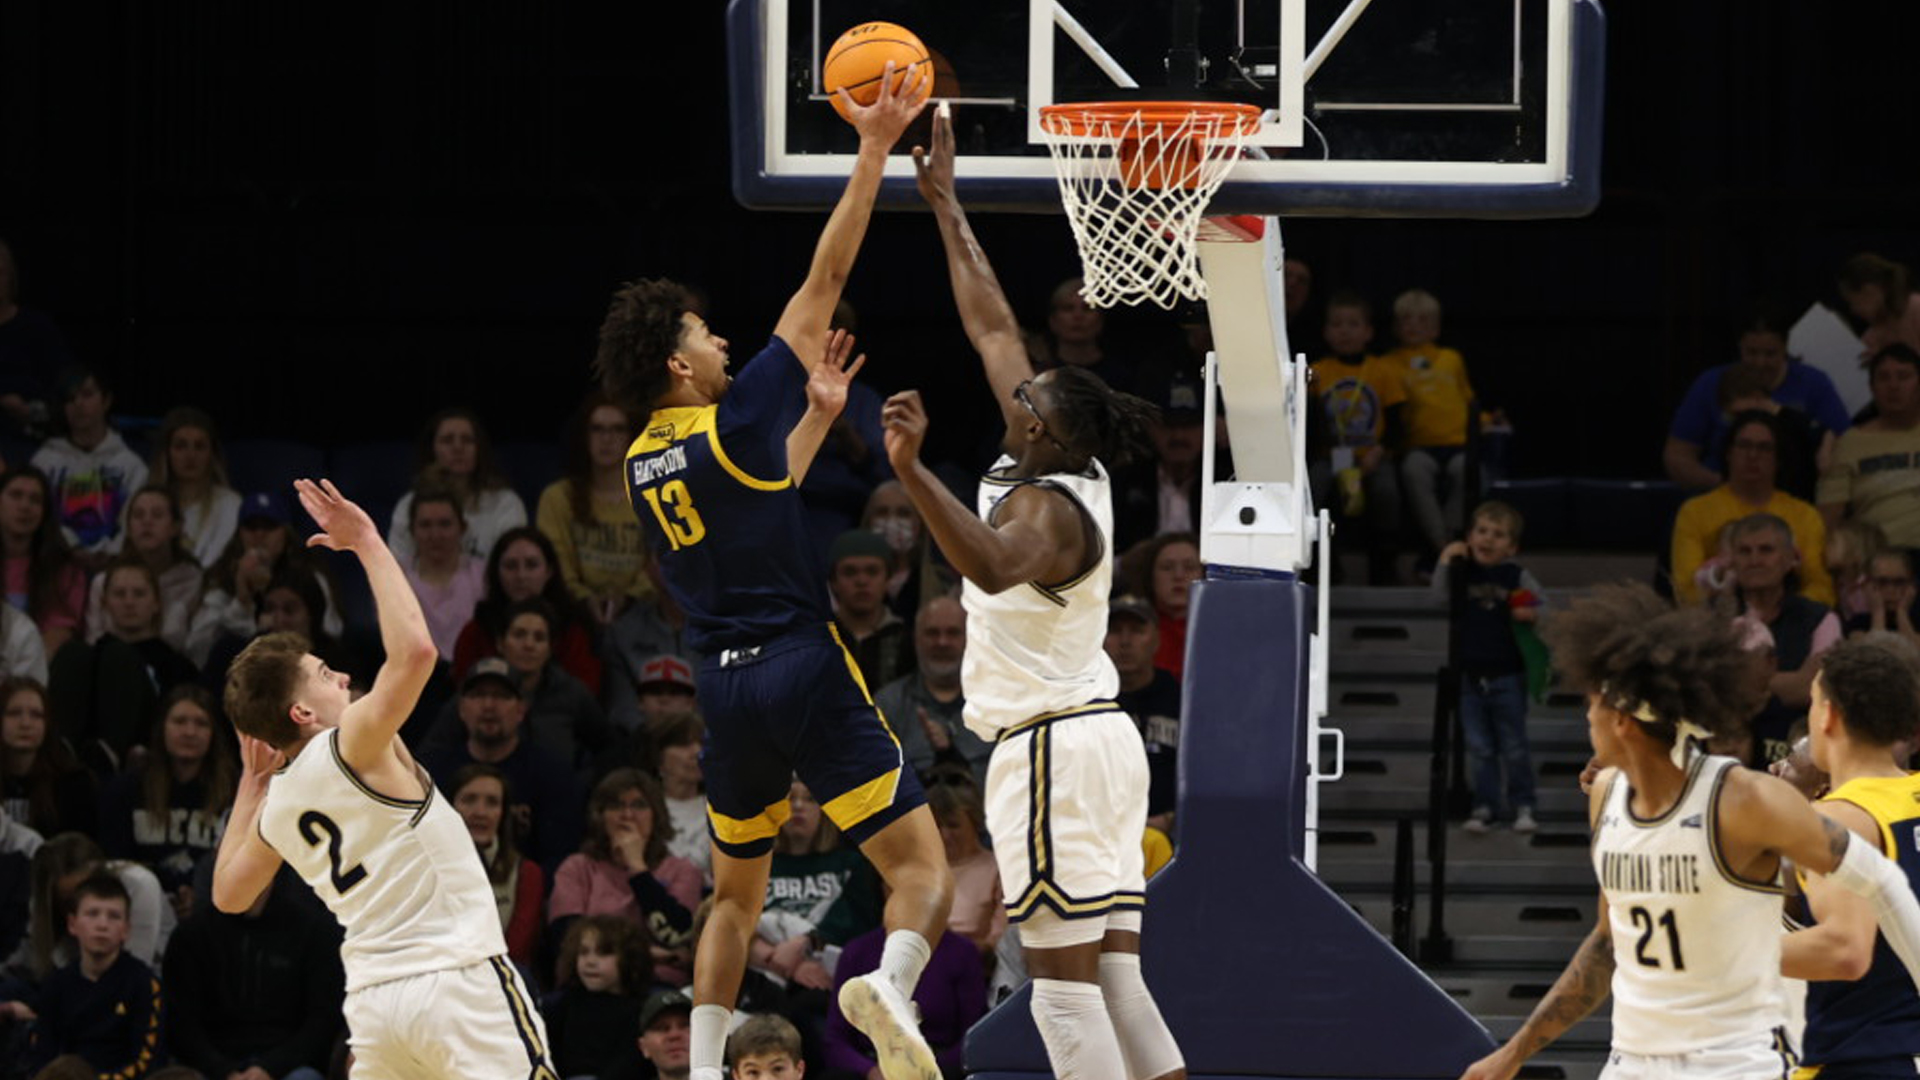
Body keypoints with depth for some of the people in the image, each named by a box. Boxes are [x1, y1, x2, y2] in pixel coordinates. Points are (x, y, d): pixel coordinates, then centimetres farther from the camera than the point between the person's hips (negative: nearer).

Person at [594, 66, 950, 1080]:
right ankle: (891, 983, -38)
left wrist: (816, 416, 31)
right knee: (923, 869, -9)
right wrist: (872, 152, -4)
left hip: (725, 686, 6)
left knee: (735, 895, 21)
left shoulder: (643, 463, 10)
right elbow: (822, 283, -7)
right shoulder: (736, 419, -9)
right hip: (805, 668, -6)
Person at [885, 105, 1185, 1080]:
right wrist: (945, 207, 24)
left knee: (1064, 983, -10)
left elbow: (991, 563, -42)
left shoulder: (1044, 507, -16)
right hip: (1099, 738, 9)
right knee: (1116, 981, 7)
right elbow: (992, 327, 19)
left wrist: (913, 473, -50)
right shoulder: (1065, 473, 9)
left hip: (1053, 747, -9)